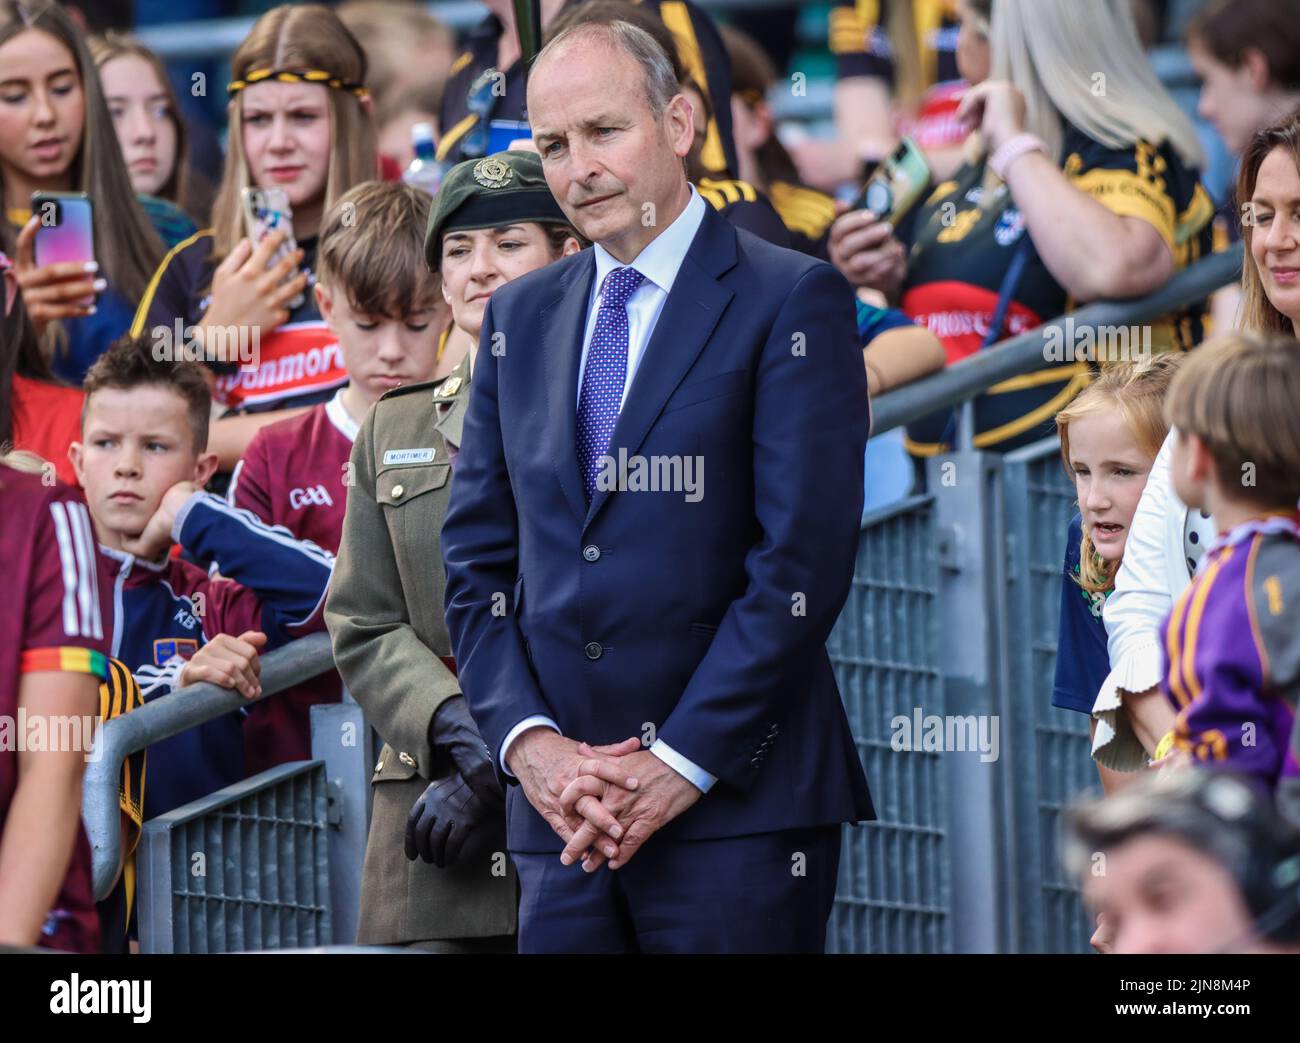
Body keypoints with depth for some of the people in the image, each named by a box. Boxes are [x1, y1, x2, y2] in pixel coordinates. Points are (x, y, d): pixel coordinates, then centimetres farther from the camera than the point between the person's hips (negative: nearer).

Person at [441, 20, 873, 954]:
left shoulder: (790, 301, -2)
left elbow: (802, 562, -9)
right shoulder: (521, 317, 16)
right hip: (561, 819, 5)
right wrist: (528, 741, -3)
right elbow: (478, 561, 14)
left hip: (737, 802, -5)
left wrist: (681, 764, -12)